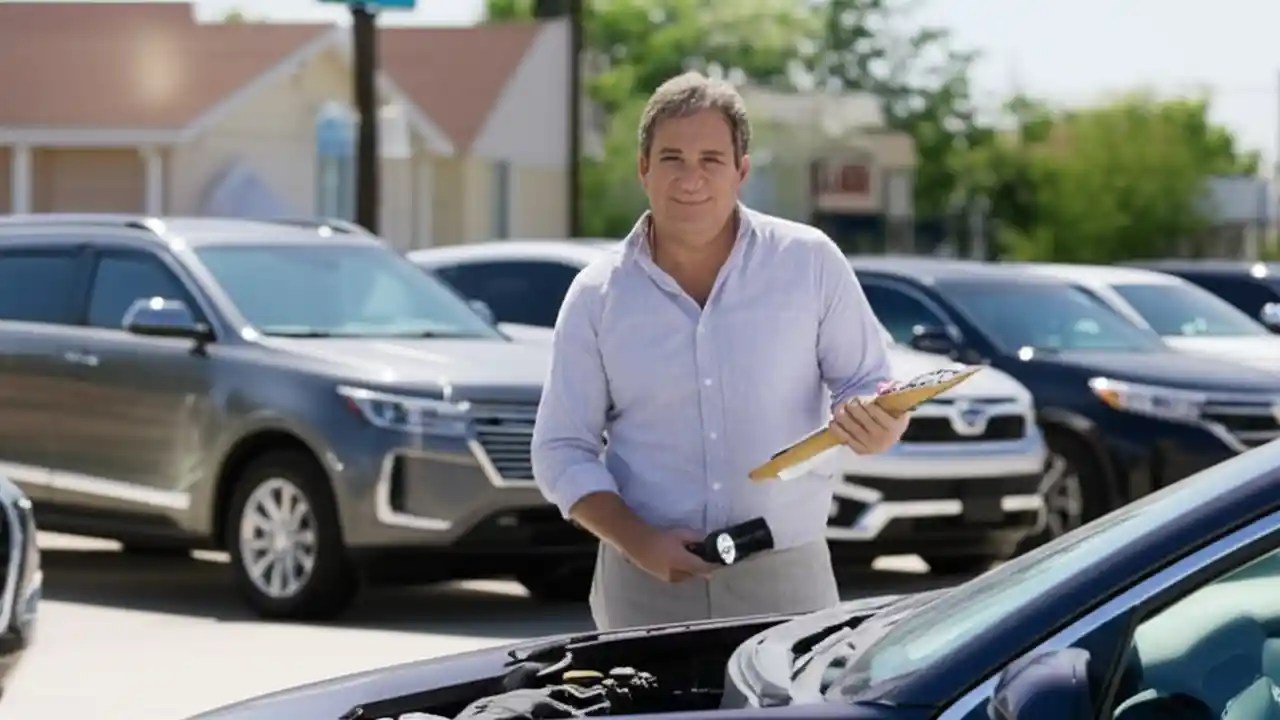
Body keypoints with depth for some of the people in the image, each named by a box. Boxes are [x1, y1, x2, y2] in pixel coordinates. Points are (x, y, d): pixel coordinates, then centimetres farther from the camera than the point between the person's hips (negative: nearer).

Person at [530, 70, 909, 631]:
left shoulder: (809, 262, 2)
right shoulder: (596, 296, 4)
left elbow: (871, 384, 8)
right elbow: (561, 451, 5)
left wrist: (876, 429, -17)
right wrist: (638, 542, -11)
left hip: (786, 580, 0)